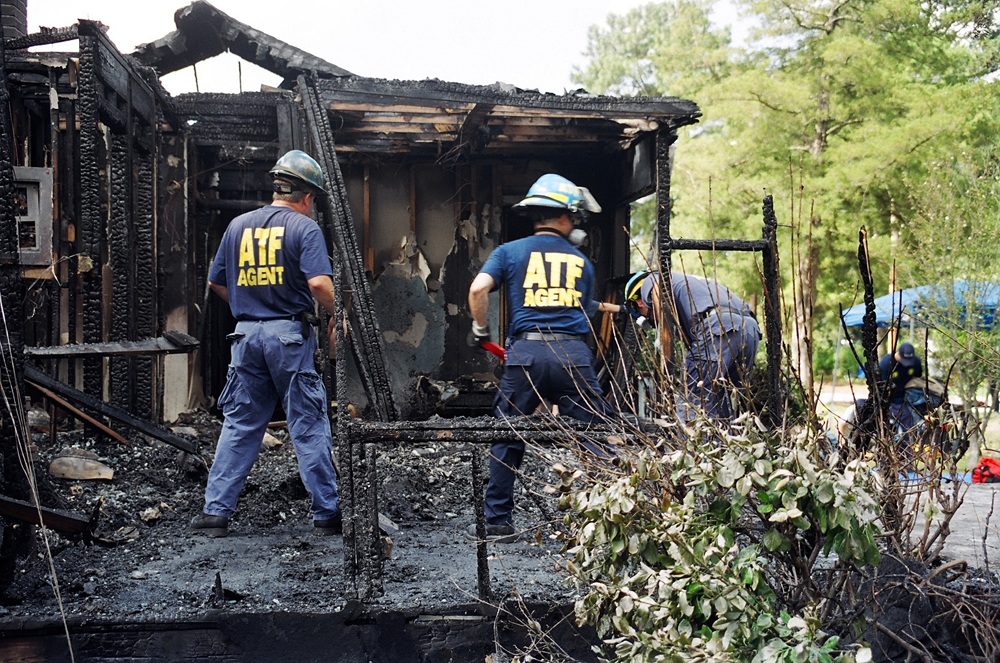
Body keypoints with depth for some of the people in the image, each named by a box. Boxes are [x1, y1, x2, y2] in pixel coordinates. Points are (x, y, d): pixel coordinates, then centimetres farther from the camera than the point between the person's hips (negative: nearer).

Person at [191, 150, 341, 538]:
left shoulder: (238, 225, 11)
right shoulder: (304, 227, -5)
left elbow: (216, 282, 16)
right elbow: (319, 283, -17)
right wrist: (337, 316, -1)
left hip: (246, 334, 5)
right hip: (290, 335, -4)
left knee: (239, 426, 10)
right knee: (309, 426, 2)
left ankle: (215, 511, 10)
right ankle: (326, 513, 6)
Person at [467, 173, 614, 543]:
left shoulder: (509, 252, 11)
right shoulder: (582, 261, 18)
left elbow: (478, 289, -4)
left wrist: (480, 329, 11)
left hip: (526, 352, 0)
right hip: (574, 353, 1)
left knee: (506, 440, 11)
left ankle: (498, 523, 15)